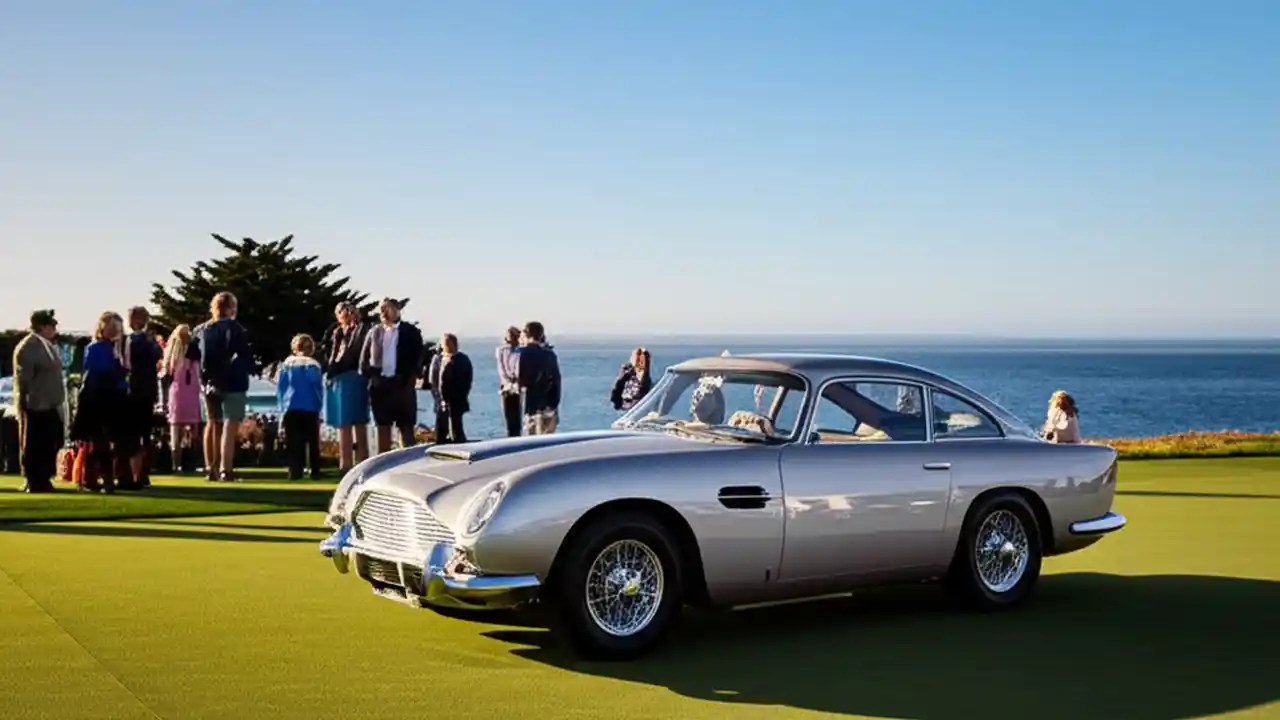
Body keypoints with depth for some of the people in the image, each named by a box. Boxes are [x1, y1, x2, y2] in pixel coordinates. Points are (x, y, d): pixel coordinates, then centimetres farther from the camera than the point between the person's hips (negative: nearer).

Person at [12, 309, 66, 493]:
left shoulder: (48, 346, 14)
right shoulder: (27, 347, -13)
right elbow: (23, 379, -15)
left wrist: (58, 401, 20)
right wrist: (25, 405, -16)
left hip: (50, 406, 9)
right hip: (36, 407, -9)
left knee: (49, 445, 12)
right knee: (34, 447, 0)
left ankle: (43, 481, 21)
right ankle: (34, 483, 7)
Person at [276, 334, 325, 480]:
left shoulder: (286, 365, 4)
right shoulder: (314, 365, -1)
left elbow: (279, 388, 5)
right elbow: (319, 388, -1)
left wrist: (282, 407, 11)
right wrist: (318, 407, 8)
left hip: (290, 409, 1)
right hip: (310, 409, -1)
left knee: (294, 443, 3)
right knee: (313, 442, 6)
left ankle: (295, 472, -5)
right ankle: (315, 472, 4)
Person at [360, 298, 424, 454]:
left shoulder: (410, 331, 3)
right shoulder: (374, 332, 10)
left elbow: (418, 357, 0)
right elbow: (364, 357, 11)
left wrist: (411, 379, -9)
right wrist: (368, 377, 0)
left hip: (402, 384, -3)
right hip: (380, 385, 3)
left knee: (406, 427, -1)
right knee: (383, 427, 8)